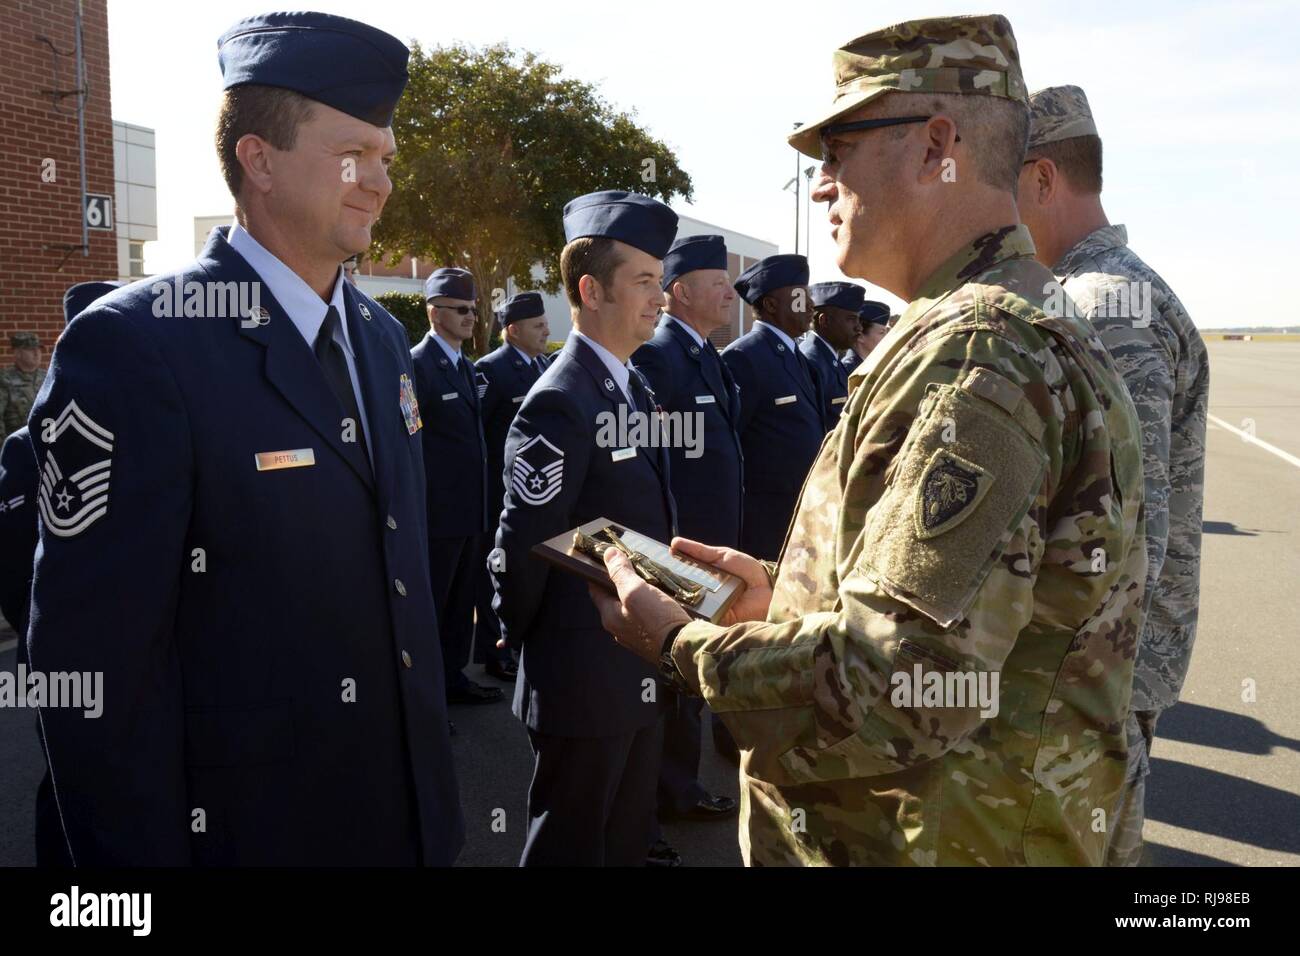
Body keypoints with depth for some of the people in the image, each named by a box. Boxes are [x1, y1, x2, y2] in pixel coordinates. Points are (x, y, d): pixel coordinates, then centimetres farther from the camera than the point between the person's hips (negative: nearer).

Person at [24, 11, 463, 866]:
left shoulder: (382, 338, 5)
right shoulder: (135, 345, -18)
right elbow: (94, 654, -18)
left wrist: (435, 758, 12)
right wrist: (143, 851, -14)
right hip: (248, 823, -6)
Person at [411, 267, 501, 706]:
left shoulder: (466, 366, 14)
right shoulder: (418, 364, -12)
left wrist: (481, 503, 14)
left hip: (469, 509, 8)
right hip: (437, 511, -8)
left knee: (461, 602, 16)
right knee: (429, 605, 2)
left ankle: (453, 677, 29)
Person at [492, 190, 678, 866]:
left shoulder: (635, 389, 9)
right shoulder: (559, 404, -20)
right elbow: (521, 549, -19)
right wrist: (526, 642, -5)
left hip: (640, 672, 8)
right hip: (586, 681, -8)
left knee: (629, 837, 22)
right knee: (572, 844, 10)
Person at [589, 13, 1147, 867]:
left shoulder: (972, 355, -24)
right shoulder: (1031, 334, 9)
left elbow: (896, 692, -30)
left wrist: (678, 644, -16)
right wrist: (780, 597, 7)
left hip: (924, 840, -9)